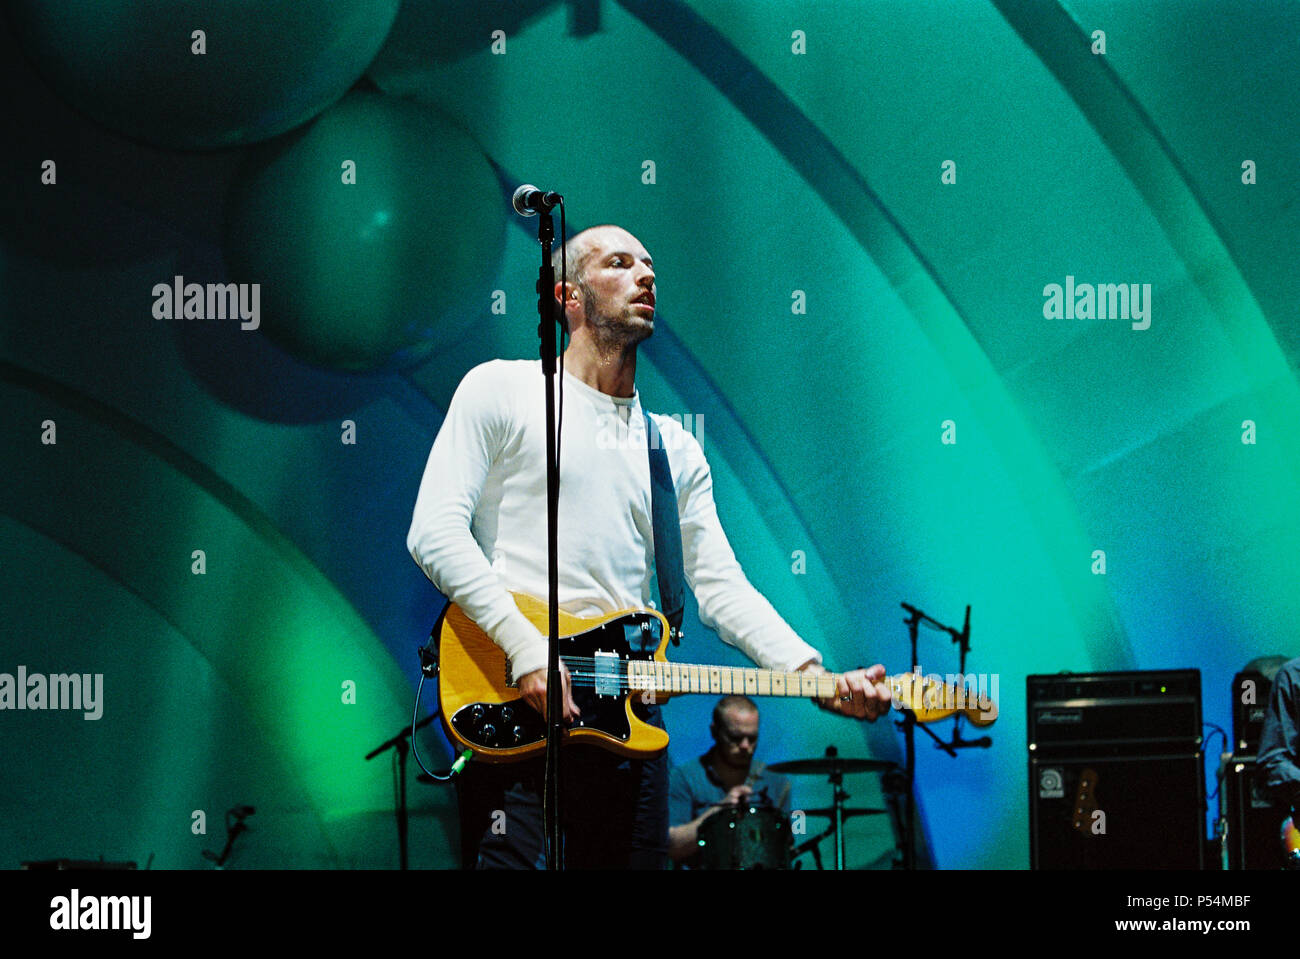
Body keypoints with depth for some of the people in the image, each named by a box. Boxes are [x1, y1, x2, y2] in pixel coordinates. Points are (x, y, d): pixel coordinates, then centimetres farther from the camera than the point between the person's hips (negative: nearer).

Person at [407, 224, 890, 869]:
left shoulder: (676, 449, 19)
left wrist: (815, 676, -6)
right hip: (514, 718, -5)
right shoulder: (501, 391, 4)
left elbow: (719, 585, 10)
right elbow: (435, 531, -6)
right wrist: (525, 647, -17)